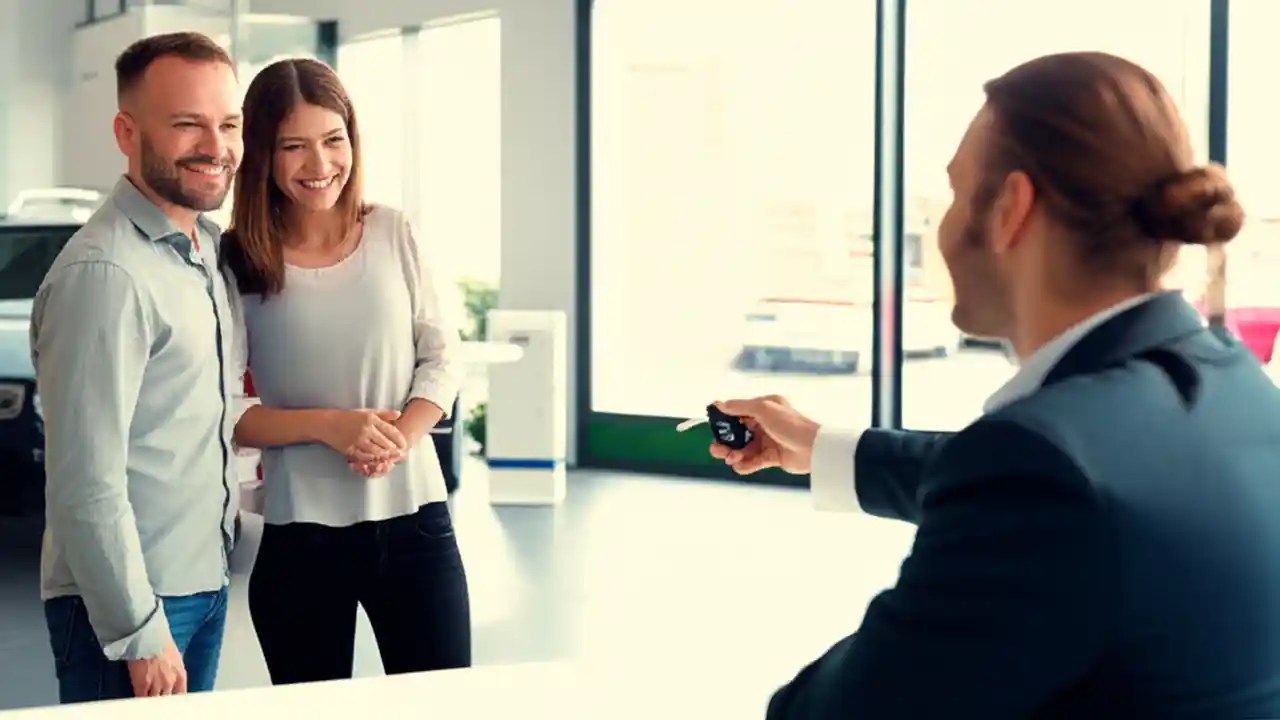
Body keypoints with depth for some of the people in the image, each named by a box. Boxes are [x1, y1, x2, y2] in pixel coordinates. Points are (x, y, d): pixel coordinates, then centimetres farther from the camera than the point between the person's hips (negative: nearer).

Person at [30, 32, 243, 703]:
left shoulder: (205, 246, 9)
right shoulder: (105, 274, -19)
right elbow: (87, 486, -21)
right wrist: (141, 635, -19)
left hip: (204, 585, 8)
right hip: (132, 601, -8)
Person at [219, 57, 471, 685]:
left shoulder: (392, 234, 1)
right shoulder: (236, 263, -6)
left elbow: (441, 358, 5)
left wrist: (402, 437, -12)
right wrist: (327, 426, -17)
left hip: (415, 520, 2)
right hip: (302, 534, -2)